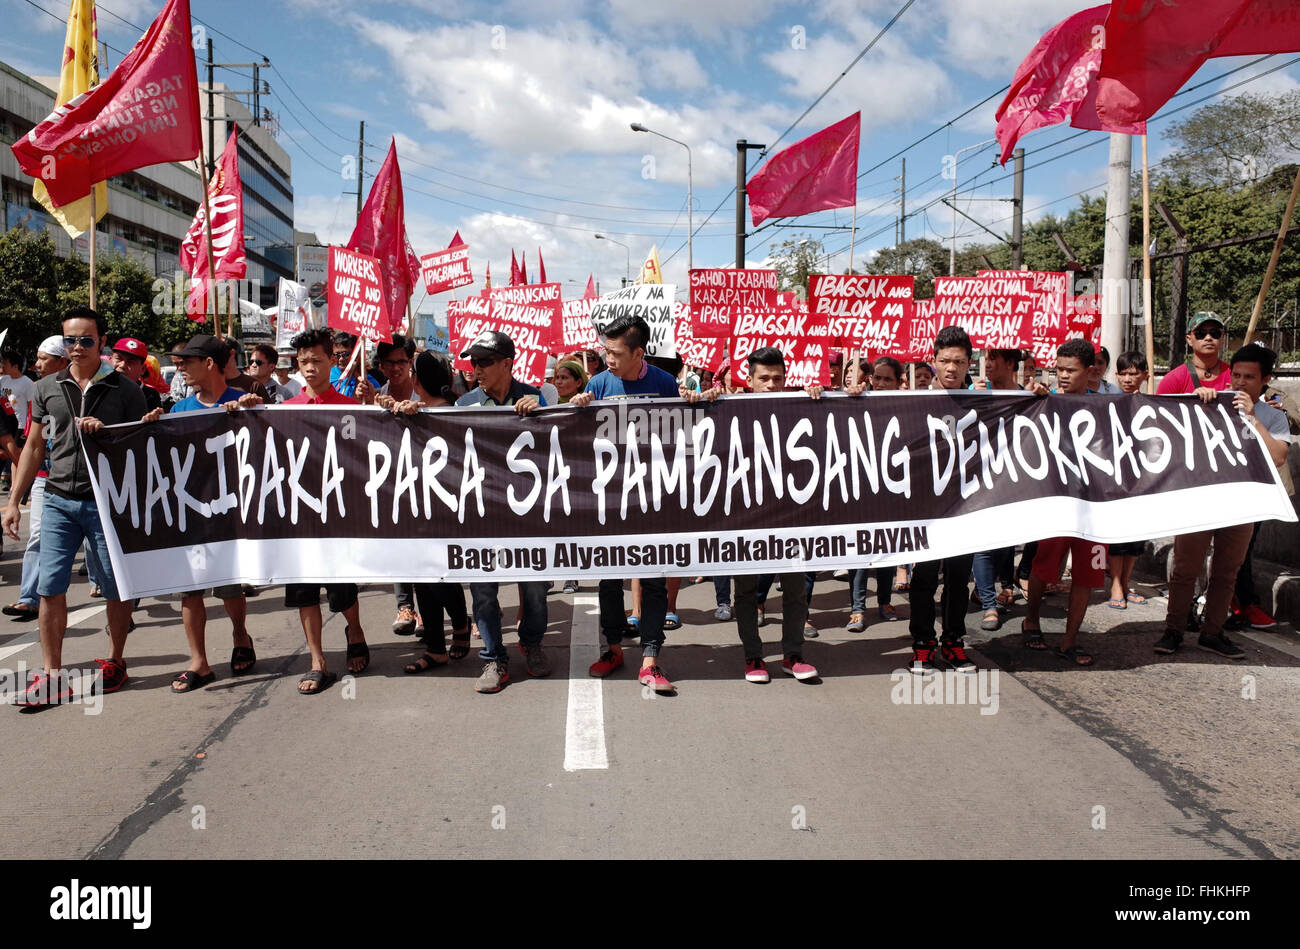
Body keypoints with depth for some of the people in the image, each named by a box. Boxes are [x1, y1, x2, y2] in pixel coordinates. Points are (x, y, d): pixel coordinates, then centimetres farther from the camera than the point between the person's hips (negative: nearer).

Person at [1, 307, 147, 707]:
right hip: (59, 501, 3)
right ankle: (51, 675, 10)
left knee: (116, 587, 6)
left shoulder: (124, 390, 0)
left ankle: (115, 662, 23)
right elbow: (34, 447, 15)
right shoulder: (47, 388, 9)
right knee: (50, 587, 0)